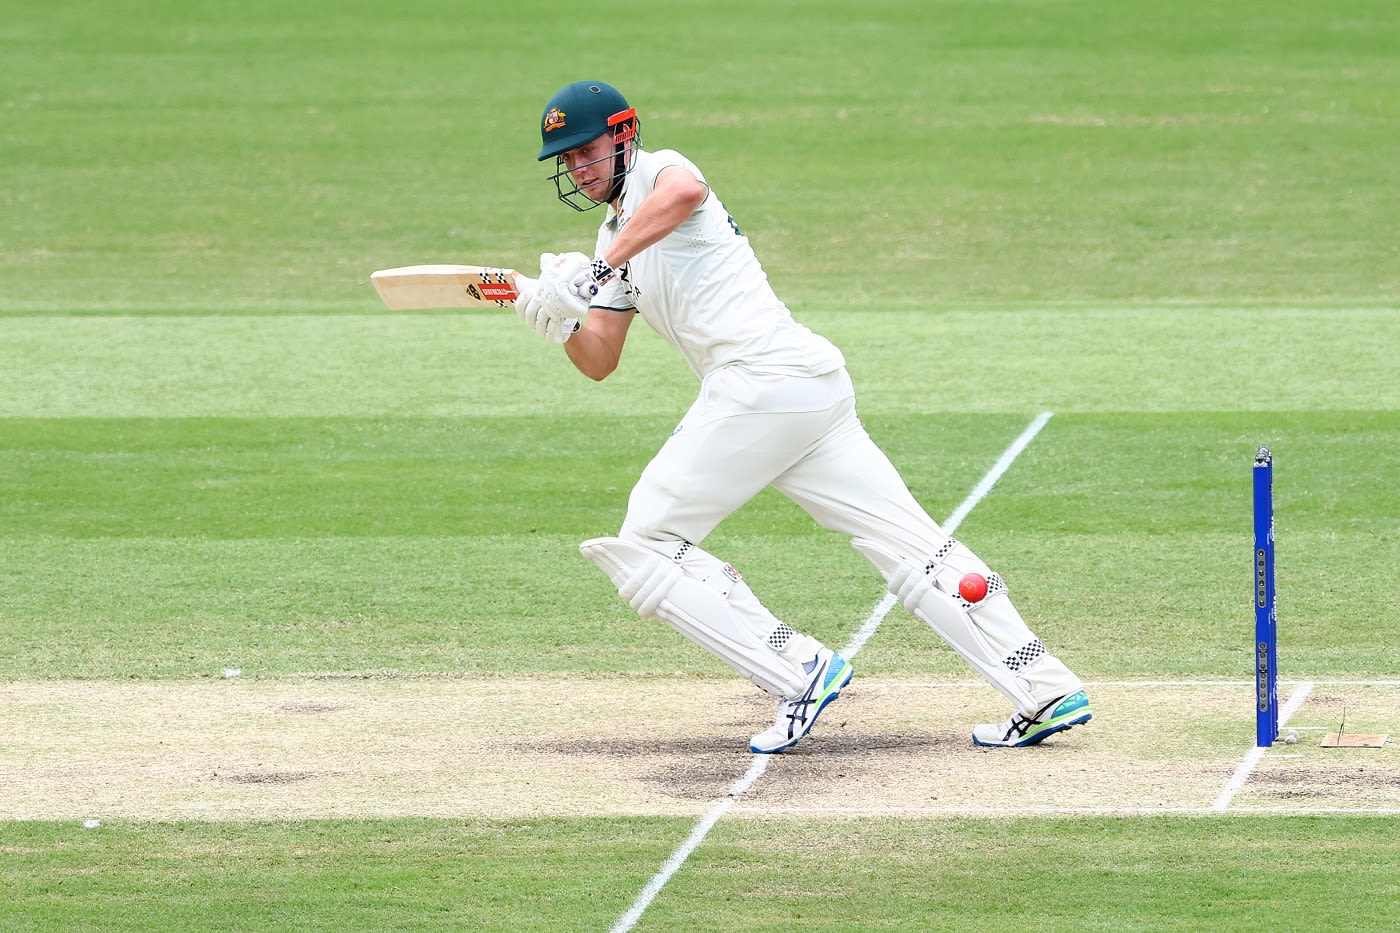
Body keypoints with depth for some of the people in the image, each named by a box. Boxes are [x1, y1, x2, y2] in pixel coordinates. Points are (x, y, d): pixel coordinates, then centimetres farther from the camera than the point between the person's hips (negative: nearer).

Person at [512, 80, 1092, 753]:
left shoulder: (658, 170, 2)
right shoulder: (618, 236, 29)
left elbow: (683, 192, -25)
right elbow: (599, 362, 24)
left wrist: (603, 268, -24)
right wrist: (552, 314, 6)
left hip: (762, 378, -10)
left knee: (646, 543, -3)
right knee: (912, 547, 3)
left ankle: (801, 672, -11)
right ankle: (1047, 691, -2)